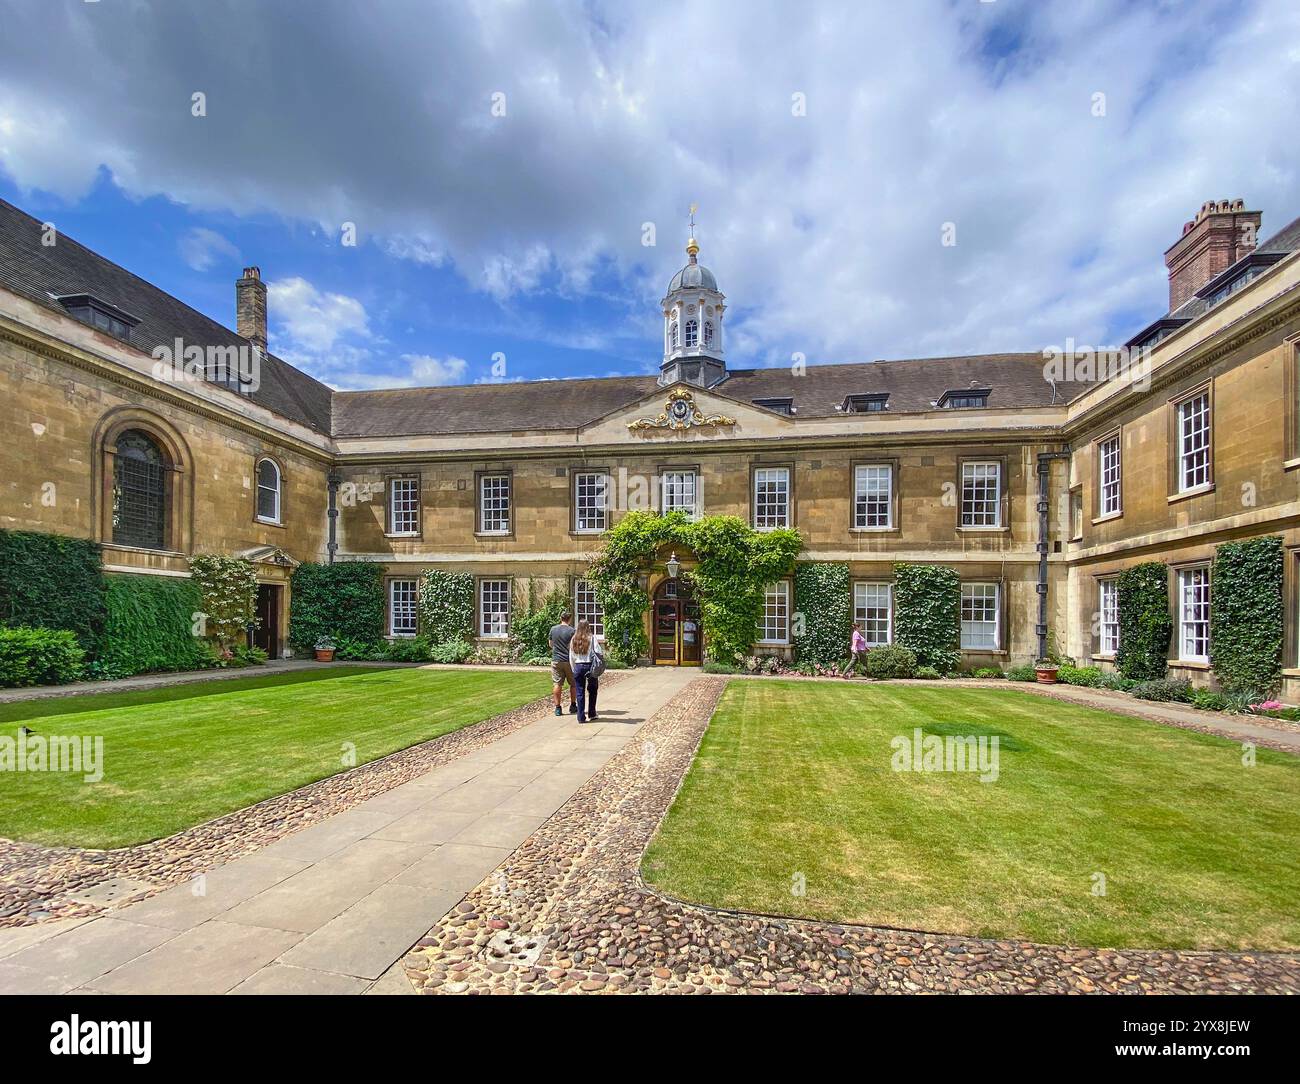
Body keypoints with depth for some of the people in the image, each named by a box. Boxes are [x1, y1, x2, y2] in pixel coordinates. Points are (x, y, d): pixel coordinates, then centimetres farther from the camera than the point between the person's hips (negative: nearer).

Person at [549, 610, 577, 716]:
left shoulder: (553, 629, 3)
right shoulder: (572, 631, -10)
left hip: (556, 660, 3)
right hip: (569, 661, -3)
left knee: (557, 684, 4)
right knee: (573, 684, 12)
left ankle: (558, 708, 4)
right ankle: (573, 706, 19)